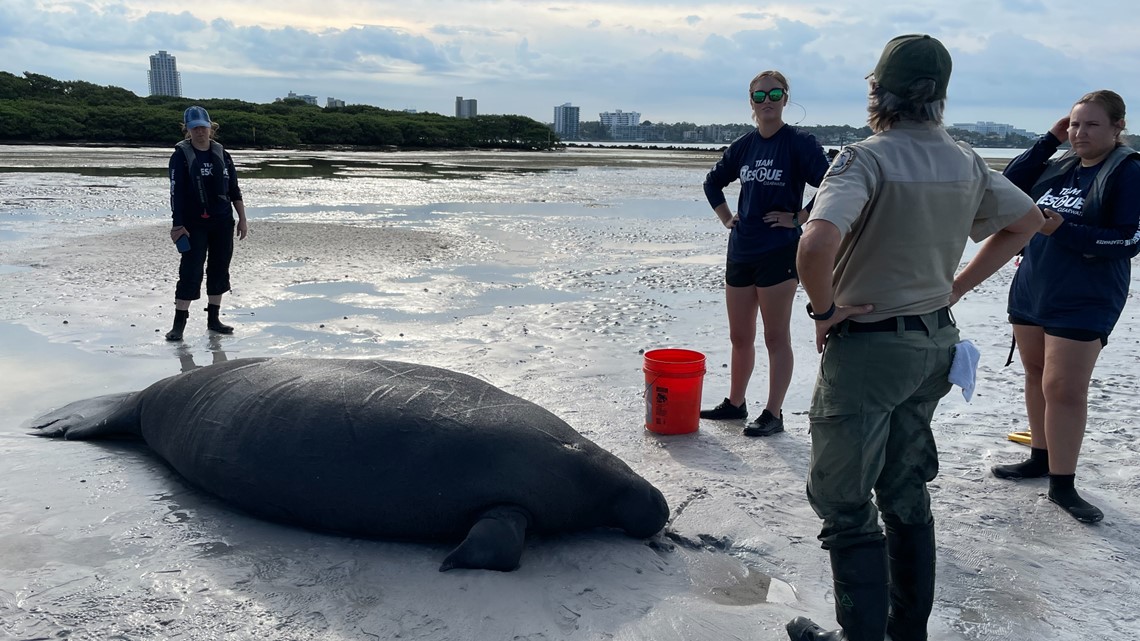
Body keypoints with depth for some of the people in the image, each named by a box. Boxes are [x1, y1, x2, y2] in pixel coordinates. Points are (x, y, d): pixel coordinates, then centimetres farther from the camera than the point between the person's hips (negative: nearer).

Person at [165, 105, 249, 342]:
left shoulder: (221, 154, 7)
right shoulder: (181, 155, -4)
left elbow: (234, 189, 10)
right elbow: (176, 192, -8)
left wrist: (242, 219, 7)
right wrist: (177, 224, -14)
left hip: (222, 222, 4)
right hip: (194, 224, -4)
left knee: (219, 269, 8)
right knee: (190, 271, -7)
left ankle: (213, 319, 20)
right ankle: (179, 324, -1)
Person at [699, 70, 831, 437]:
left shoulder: (799, 143, -7)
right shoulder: (743, 145, 9)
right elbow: (712, 183, 24)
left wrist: (797, 218, -13)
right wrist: (726, 218, 13)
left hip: (779, 253, -6)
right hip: (740, 251, 6)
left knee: (776, 337, 2)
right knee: (739, 336, 15)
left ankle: (773, 414, 11)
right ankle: (736, 403, 29)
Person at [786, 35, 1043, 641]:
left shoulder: (866, 159, -19)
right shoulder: (967, 163, 4)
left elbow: (815, 245, -36)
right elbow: (1027, 221, 19)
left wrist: (825, 308, -17)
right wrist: (957, 285, 15)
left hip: (867, 346, -8)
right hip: (935, 344, 8)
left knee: (842, 500, 5)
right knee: (906, 493, 20)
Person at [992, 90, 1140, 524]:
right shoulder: (1059, 167, 9)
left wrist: (1065, 231, -25)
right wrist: (1049, 140, -1)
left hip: (1084, 304, -6)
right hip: (1031, 291, 7)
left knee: (1064, 389, -7)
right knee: (1036, 377, 14)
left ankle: (1062, 485, 3)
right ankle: (1042, 457, 29)